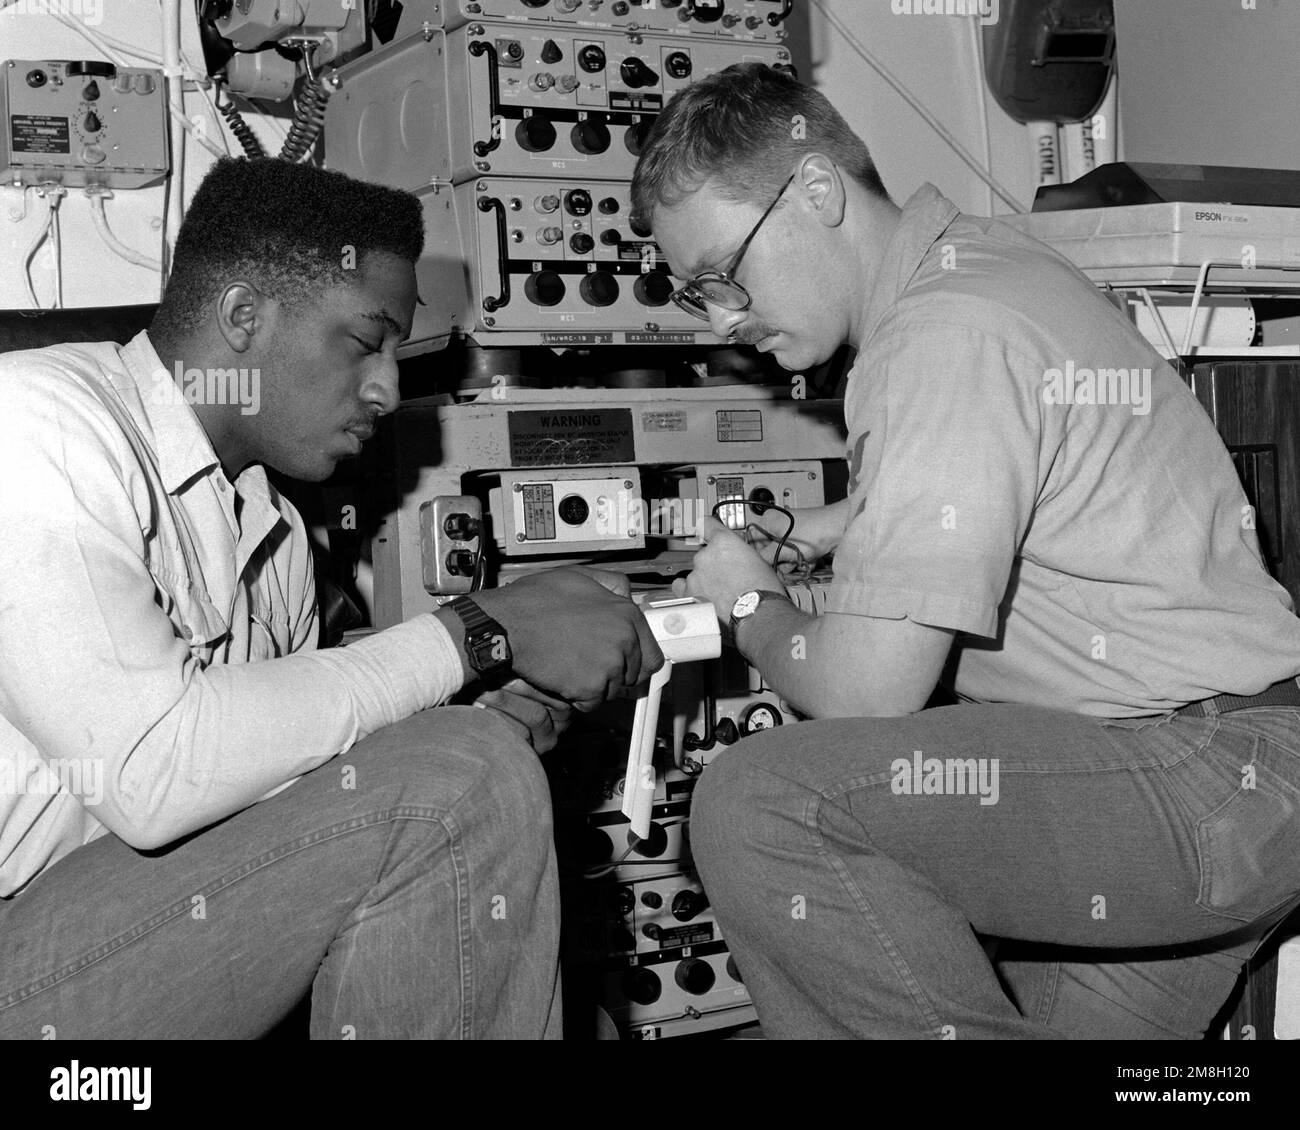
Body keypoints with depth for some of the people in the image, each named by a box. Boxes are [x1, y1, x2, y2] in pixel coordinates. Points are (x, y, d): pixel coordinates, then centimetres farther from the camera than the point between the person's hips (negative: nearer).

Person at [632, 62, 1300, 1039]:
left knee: (758, 807, -24)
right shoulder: (975, 263, 13)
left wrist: (751, 606, -2)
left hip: (1214, 773, -11)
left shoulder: (949, 334, -19)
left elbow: (863, 693, -22)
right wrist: (836, 526, 22)